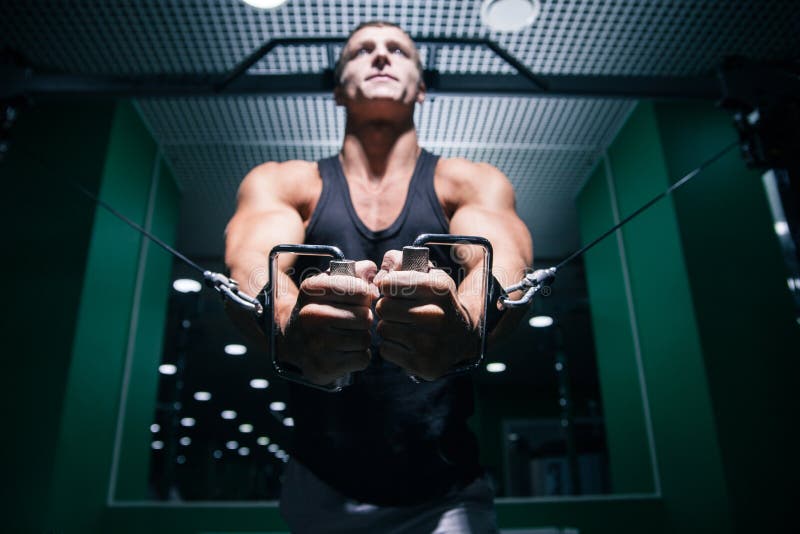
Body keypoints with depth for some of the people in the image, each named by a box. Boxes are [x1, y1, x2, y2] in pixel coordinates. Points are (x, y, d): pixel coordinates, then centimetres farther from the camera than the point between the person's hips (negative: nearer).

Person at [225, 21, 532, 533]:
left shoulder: (472, 182, 0)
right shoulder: (281, 182, 1)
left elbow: (503, 262, -21)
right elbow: (252, 262, -20)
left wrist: (464, 322, -44)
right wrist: (290, 327, -43)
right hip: (320, 491, 2)